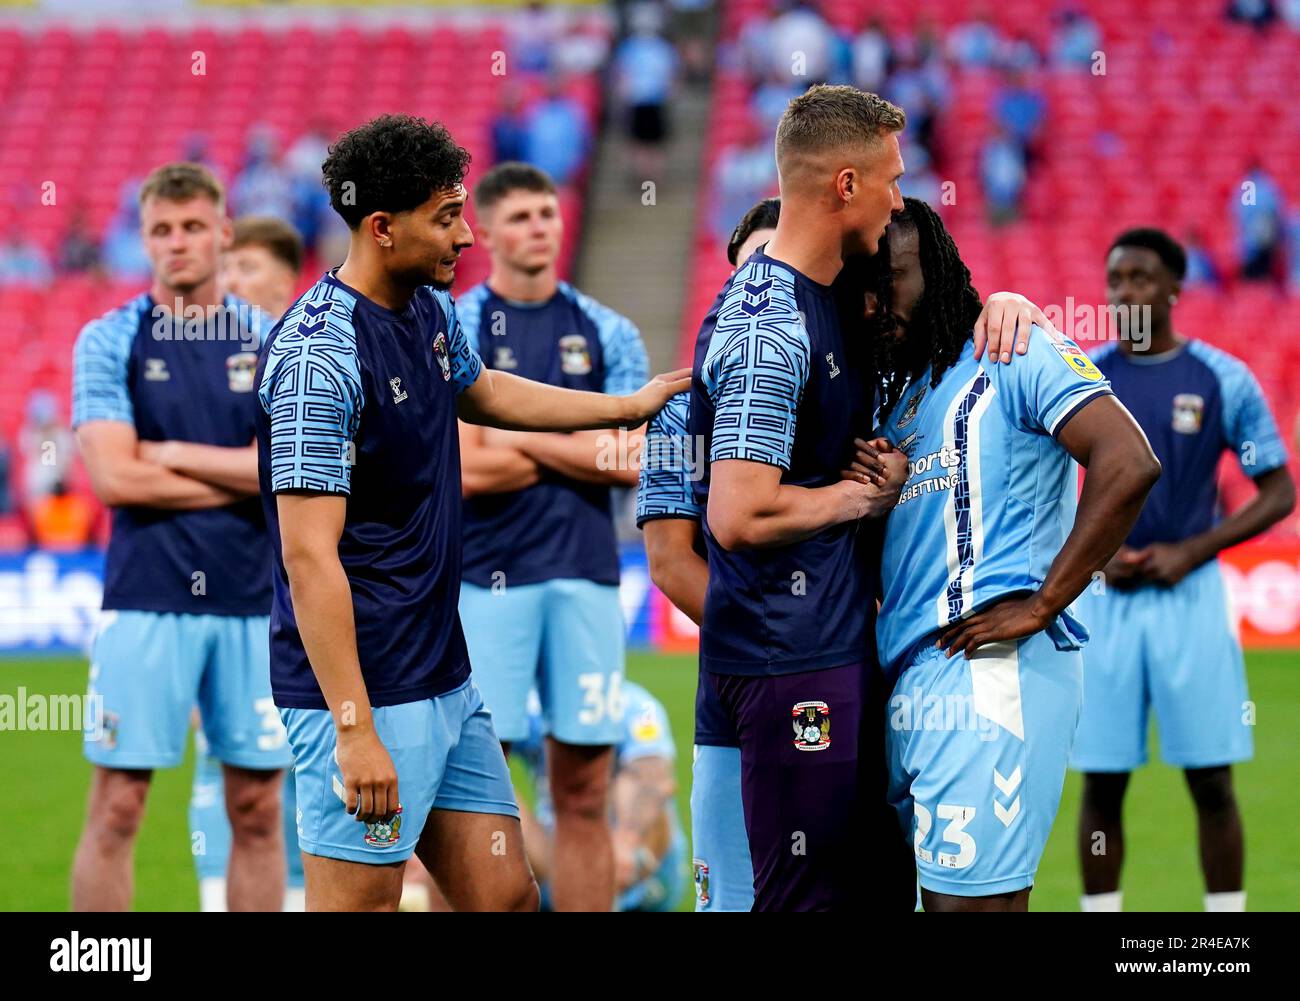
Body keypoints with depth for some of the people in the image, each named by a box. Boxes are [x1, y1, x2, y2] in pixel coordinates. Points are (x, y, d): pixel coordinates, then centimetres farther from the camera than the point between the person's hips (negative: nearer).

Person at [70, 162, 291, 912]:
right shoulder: (108, 341, 1)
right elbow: (114, 478, -9)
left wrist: (171, 454, -7)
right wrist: (242, 478, -5)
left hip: (255, 601, 2)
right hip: (146, 600, -2)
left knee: (259, 809, 6)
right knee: (118, 807, -3)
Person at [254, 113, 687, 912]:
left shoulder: (431, 309, 10)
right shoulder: (319, 356, -18)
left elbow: (480, 392, 34)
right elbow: (308, 557, -22)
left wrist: (632, 407, 40)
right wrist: (355, 731, -26)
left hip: (446, 682, 9)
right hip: (369, 695, -9)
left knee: (508, 897, 9)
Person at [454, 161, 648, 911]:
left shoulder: (609, 335, 10)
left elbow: (633, 463, -1)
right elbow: (464, 469, -9)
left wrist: (521, 438, -4)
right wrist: (584, 451, -2)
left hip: (587, 575, 3)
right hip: (487, 576, -3)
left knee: (585, 797, 5)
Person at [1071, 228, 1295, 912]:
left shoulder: (1224, 381, -2)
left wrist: (1192, 552, -11)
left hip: (1190, 594, -1)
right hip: (1102, 598, 1)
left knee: (1211, 780, 0)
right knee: (1102, 783, 3)